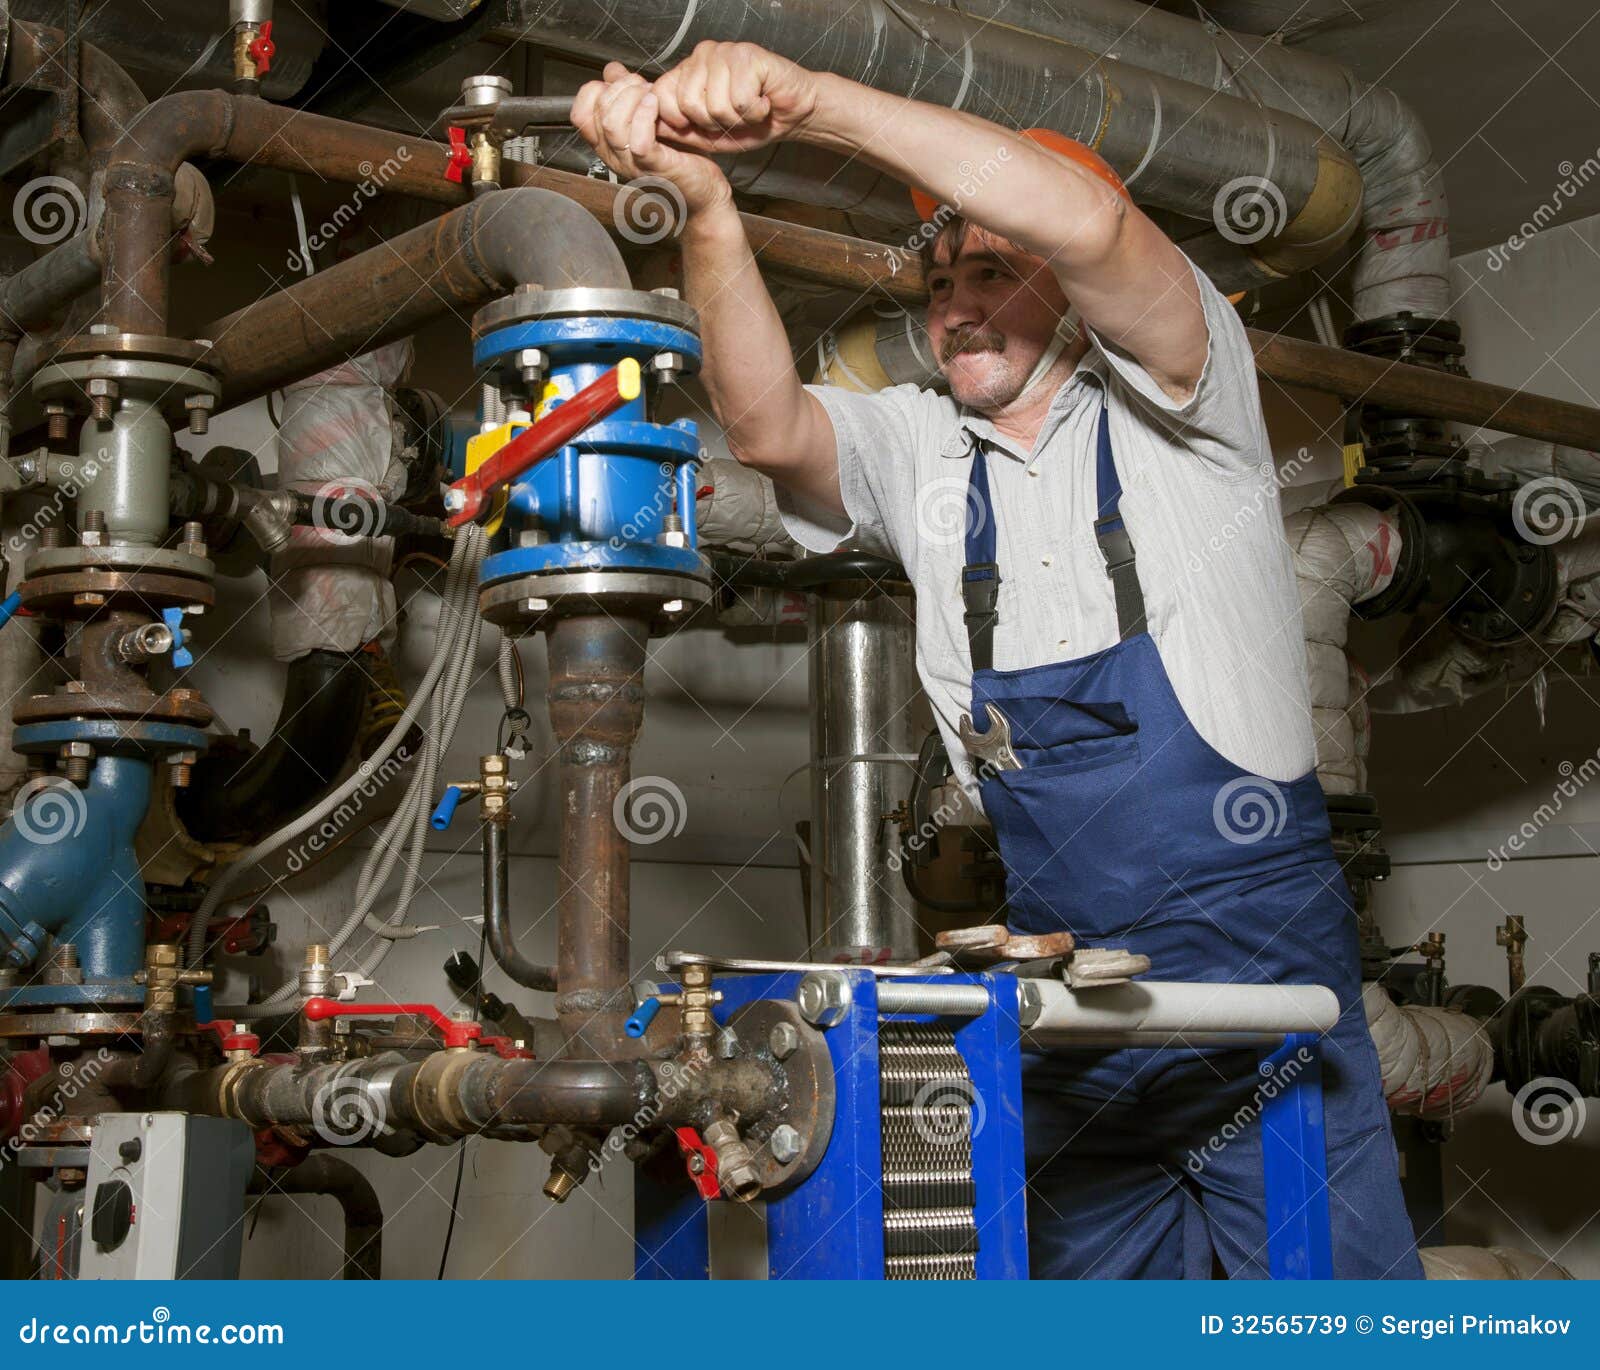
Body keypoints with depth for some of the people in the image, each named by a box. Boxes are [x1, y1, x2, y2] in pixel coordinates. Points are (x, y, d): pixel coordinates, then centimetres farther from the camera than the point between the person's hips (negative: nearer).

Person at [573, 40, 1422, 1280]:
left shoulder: (1167, 403, -3)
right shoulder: (920, 454, 8)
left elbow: (1085, 219, -23)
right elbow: (766, 424, -12)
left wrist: (804, 97, -29)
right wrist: (707, 203, -27)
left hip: (1264, 967, -4)